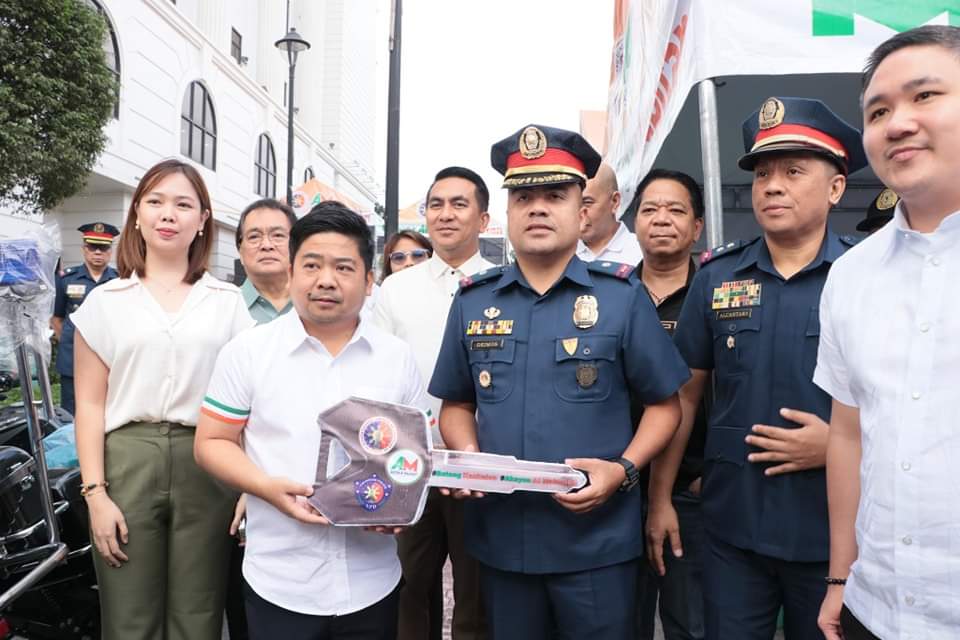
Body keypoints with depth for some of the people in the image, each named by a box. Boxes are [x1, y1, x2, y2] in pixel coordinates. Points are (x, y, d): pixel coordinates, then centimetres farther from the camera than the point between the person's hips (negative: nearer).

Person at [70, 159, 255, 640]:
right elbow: (90, 405, 4)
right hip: (127, 463, 0)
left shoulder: (228, 301, 7)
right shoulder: (106, 301, 7)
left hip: (206, 466, 0)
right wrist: (95, 493, -3)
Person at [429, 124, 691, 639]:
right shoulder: (472, 300, 4)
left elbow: (664, 404, 1)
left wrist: (623, 470, -15)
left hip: (598, 541, -2)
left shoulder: (621, 295, -4)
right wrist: (467, 455, -8)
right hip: (500, 538, 3)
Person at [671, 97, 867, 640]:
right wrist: (661, 496, 4)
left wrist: (841, 445, -17)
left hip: (834, 533, -1)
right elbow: (684, 394, 5)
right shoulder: (717, 276, 0)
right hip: (732, 529, 2)